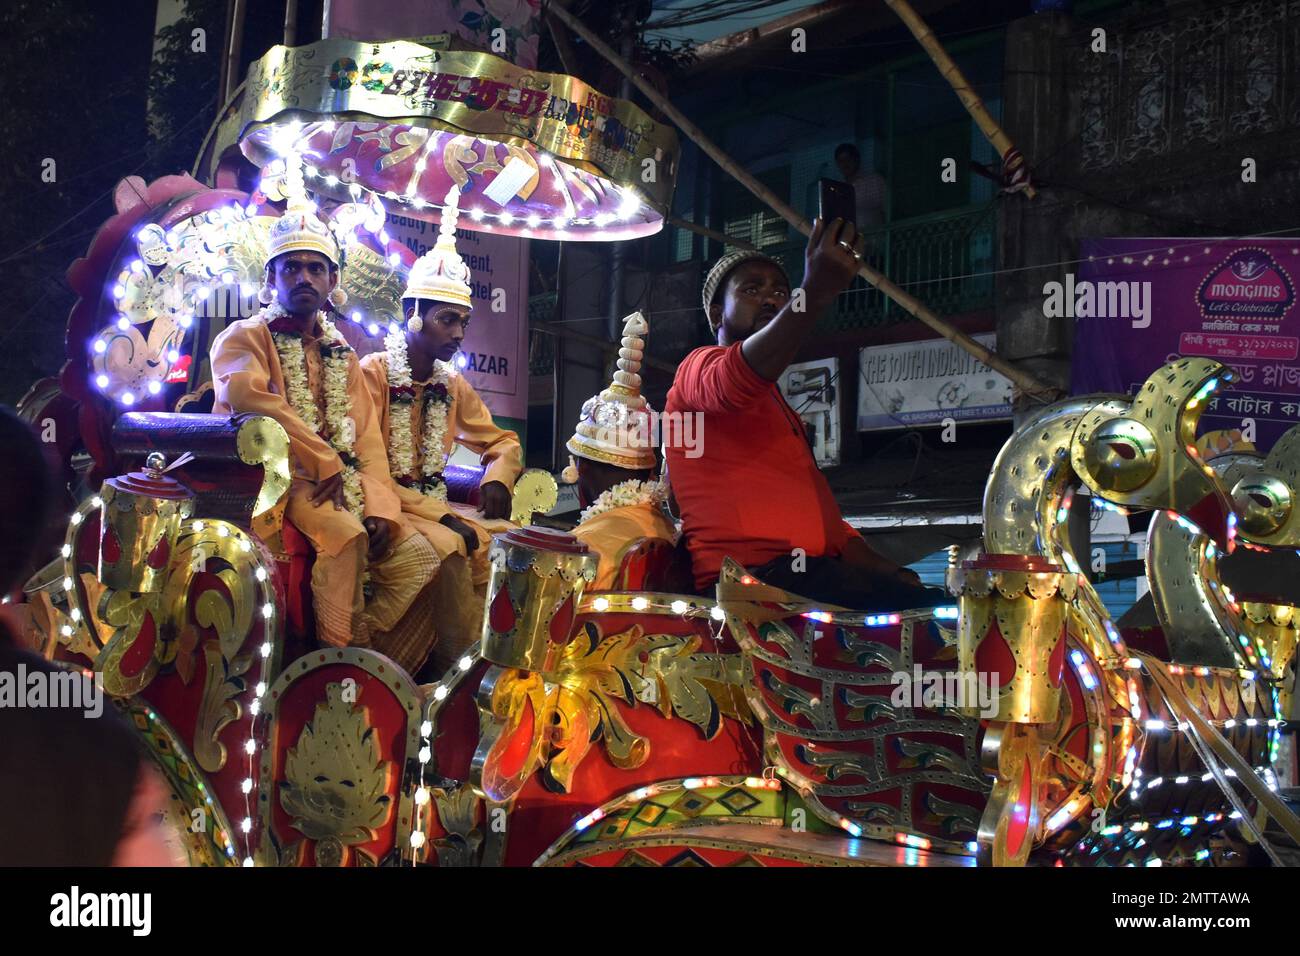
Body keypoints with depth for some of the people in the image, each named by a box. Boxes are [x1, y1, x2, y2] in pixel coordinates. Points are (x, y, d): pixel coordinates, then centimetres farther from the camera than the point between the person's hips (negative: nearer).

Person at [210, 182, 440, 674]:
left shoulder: (342, 355, 22)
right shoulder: (245, 337, 3)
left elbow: (366, 440, 12)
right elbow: (246, 394, -20)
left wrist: (380, 508, -7)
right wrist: (323, 462, -20)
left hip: (342, 487, 7)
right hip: (276, 481, -6)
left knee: (419, 560, -9)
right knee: (345, 536, -33)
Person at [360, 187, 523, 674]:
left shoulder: (453, 386, 12)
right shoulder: (373, 373, -8)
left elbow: (504, 442, 25)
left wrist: (497, 481, 0)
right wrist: (442, 517, -22)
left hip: (436, 505, 7)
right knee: (451, 548, -31)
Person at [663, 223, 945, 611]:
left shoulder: (779, 408, 33)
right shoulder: (700, 365, 4)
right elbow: (732, 382, -23)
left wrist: (888, 570, 11)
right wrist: (816, 293, -36)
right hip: (754, 574, -9)